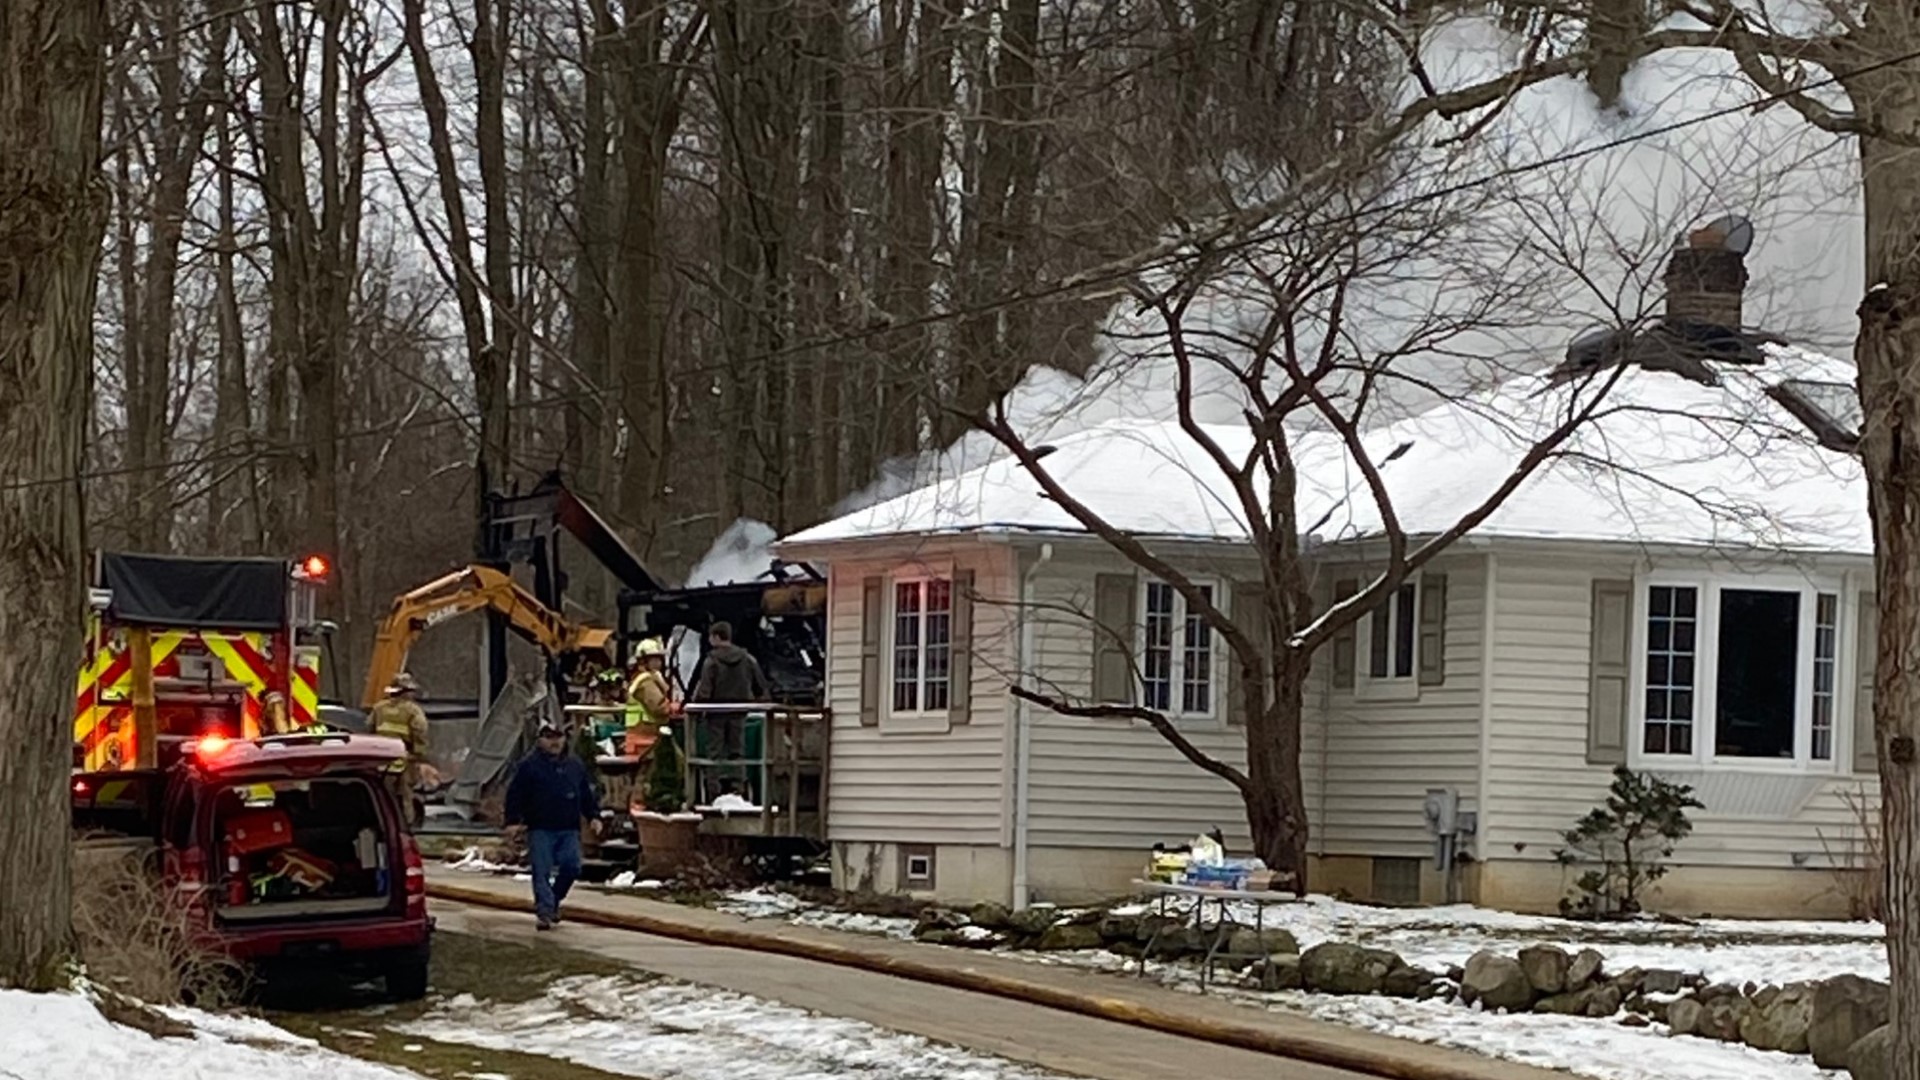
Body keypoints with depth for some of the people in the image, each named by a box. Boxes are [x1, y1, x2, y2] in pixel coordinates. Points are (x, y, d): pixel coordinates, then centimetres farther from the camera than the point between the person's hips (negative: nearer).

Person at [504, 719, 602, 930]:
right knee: (542, 871, -7)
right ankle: (544, 911, -5)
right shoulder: (528, 766, 0)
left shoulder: (575, 766, 13)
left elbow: (587, 795, 19)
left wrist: (593, 816, 7)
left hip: (569, 829, 4)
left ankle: (555, 900, 21)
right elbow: (515, 796, -1)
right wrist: (513, 822, -9)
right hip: (540, 829, -4)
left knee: (571, 867, -3)